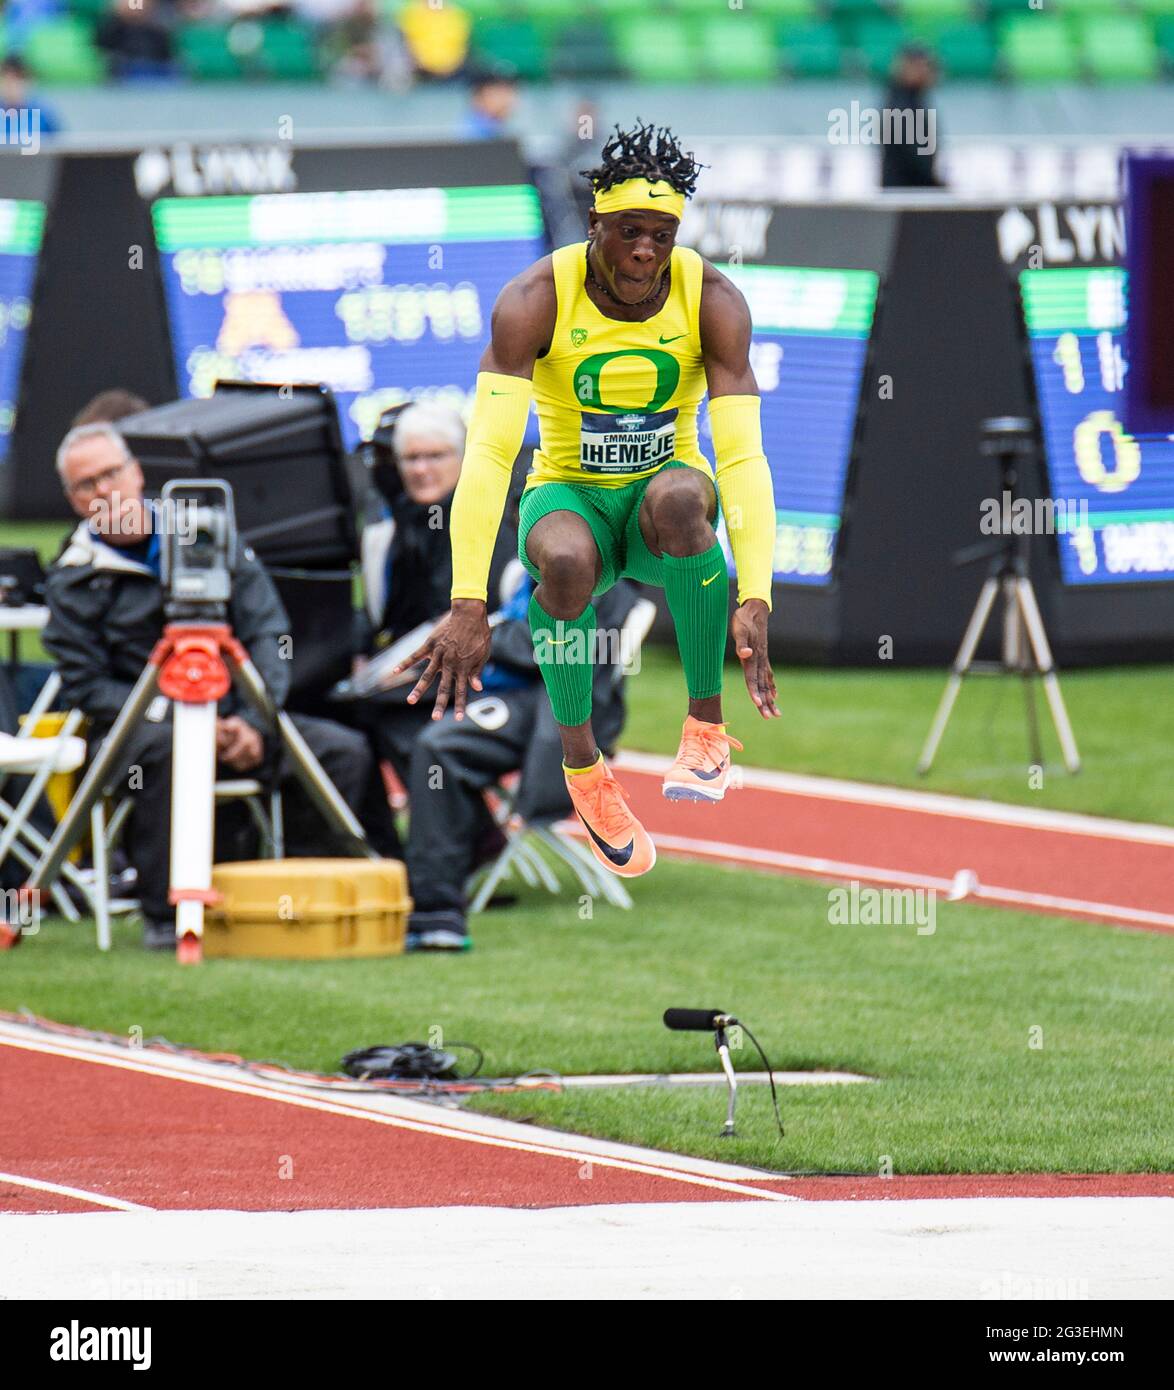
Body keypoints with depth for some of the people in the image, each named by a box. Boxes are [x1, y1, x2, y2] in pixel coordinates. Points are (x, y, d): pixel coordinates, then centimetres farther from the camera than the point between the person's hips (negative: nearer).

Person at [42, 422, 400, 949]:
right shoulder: (72, 584, -1)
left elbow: (268, 632, 5)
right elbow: (88, 689, -6)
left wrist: (253, 720, -11)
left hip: (234, 714, 3)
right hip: (140, 722, -3)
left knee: (345, 750, -18)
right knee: (161, 747, -39)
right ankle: (163, 914, -29)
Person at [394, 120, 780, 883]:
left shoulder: (712, 299, -14)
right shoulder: (535, 300, -17)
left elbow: (743, 456, -22)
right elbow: (488, 452, -26)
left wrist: (756, 600, -35)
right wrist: (468, 604, -37)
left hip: (661, 490, 1)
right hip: (570, 495, -1)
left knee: (681, 494, -37)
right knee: (563, 559, -37)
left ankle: (708, 728, -23)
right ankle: (580, 760, -12)